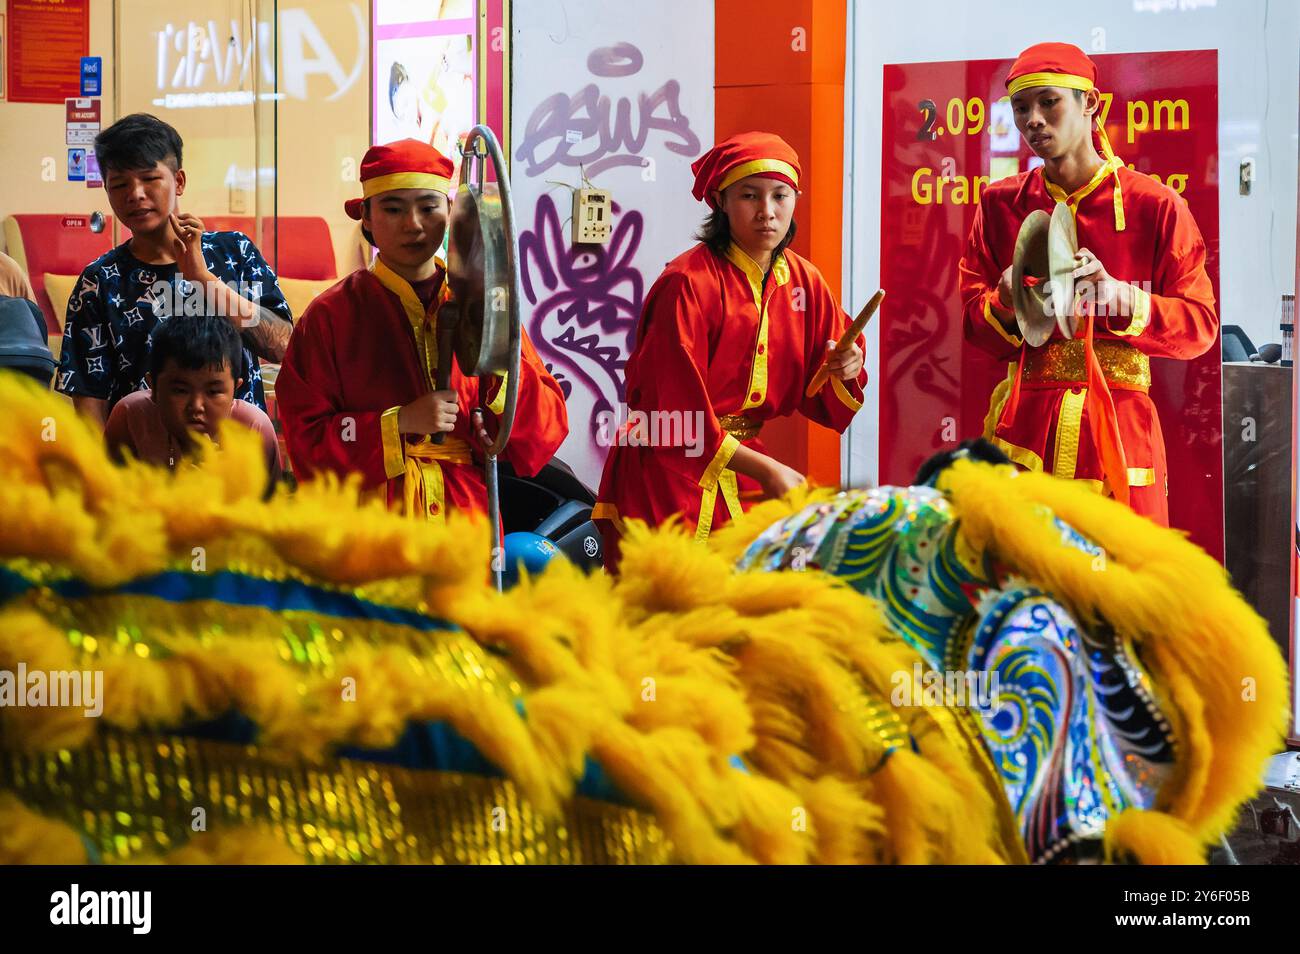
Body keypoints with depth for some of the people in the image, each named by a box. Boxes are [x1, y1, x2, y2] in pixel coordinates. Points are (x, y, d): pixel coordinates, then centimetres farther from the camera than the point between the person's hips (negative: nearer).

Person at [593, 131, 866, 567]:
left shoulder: (805, 282, 4)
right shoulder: (689, 283, -16)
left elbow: (821, 400, 9)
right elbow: (678, 413, -17)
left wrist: (843, 373, -14)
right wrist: (765, 470, -18)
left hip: (742, 463, 6)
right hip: (670, 471, -6)